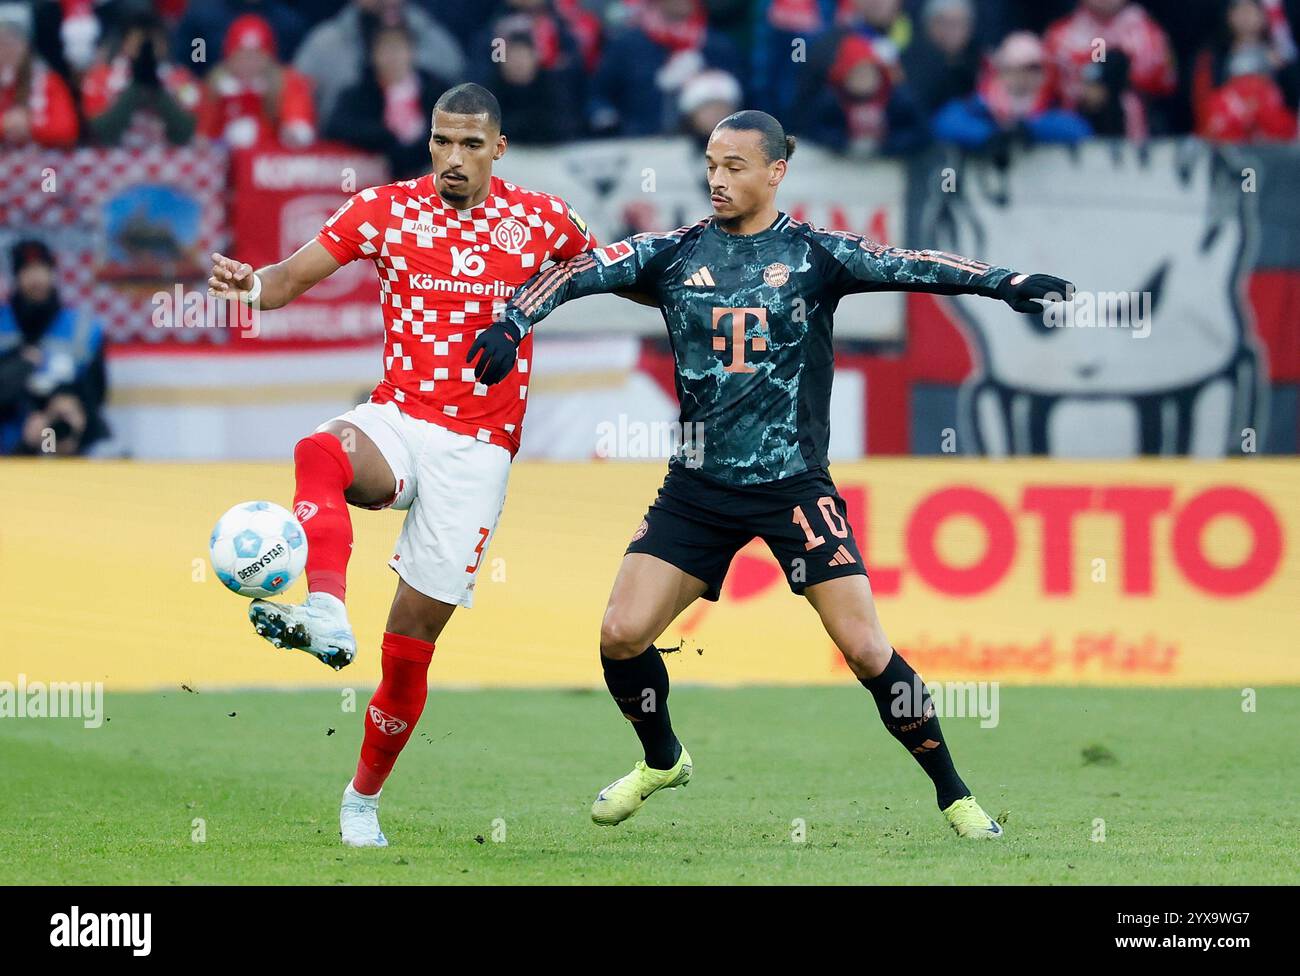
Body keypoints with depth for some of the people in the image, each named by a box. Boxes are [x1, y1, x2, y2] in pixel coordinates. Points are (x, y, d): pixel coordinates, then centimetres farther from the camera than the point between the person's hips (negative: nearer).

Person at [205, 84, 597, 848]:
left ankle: (364, 799, 18)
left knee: (413, 635, -1)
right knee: (320, 453, -37)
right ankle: (327, 617, -56)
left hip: (478, 449, 0)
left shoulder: (540, 220, 2)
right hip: (397, 421, 0)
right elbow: (292, 277, -5)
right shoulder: (385, 209, 1)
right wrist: (252, 283, -26)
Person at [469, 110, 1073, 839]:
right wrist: (514, 322, -20)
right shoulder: (676, 253, 3)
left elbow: (905, 266, -12)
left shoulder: (815, 253, -2)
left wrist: (1000, 281, -26)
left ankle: (954, 794, 5)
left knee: (865, 647, -11)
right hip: (699, 487, 3)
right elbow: (582, 271, -3)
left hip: (794, 485, -3)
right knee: (622, 634, -5)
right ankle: (662, 761, 25)